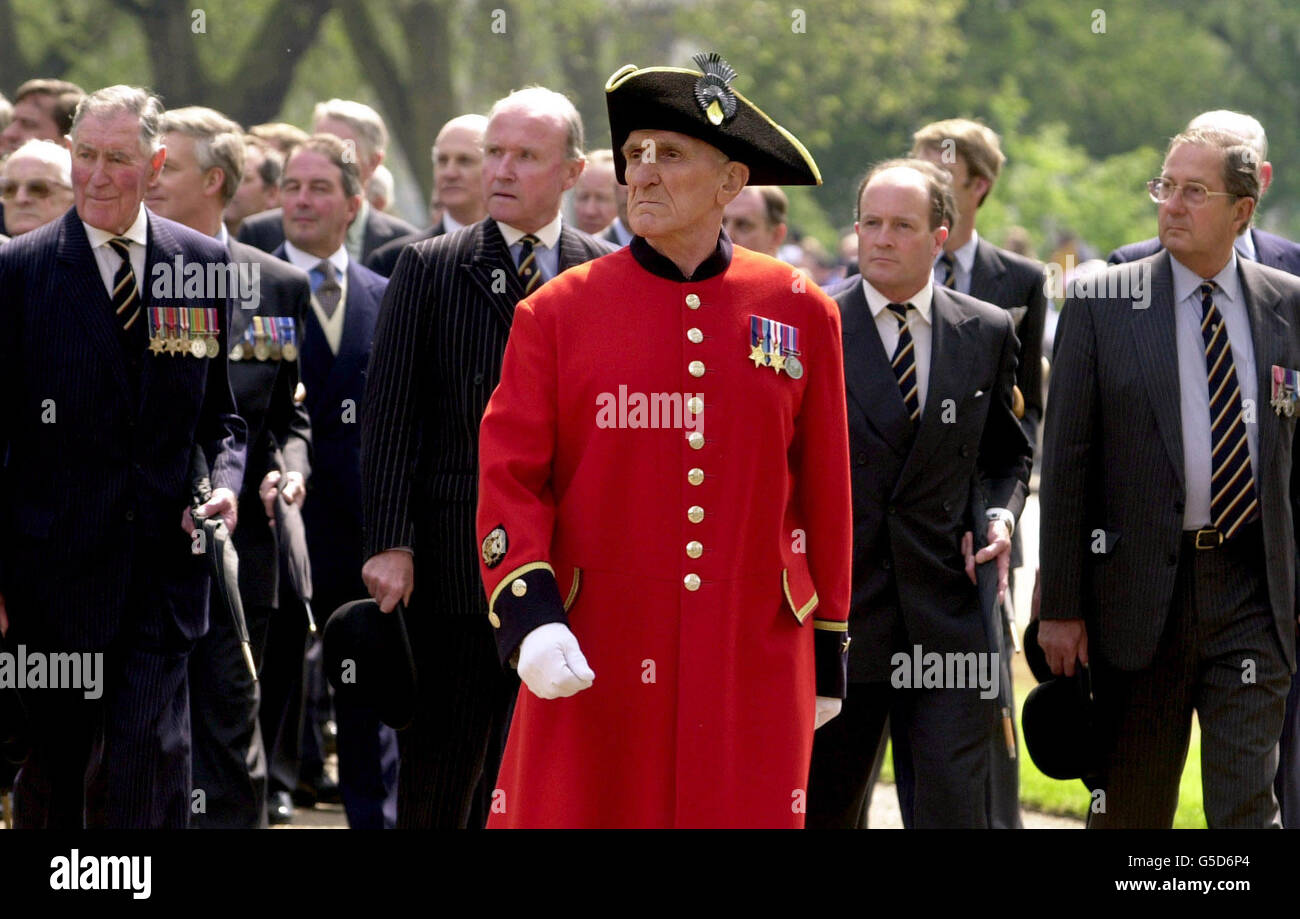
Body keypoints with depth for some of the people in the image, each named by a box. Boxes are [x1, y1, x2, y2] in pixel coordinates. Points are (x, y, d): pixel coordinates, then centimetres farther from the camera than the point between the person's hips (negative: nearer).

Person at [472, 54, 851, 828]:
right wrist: (529, 617, -16)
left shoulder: (801, 315, 6)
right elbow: (509, 480, -1)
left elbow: (825, 495, 11)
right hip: (592, 664, -1)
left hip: (753, 663, 1)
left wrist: (829, 650, 12)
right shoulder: (557, 315, 2)